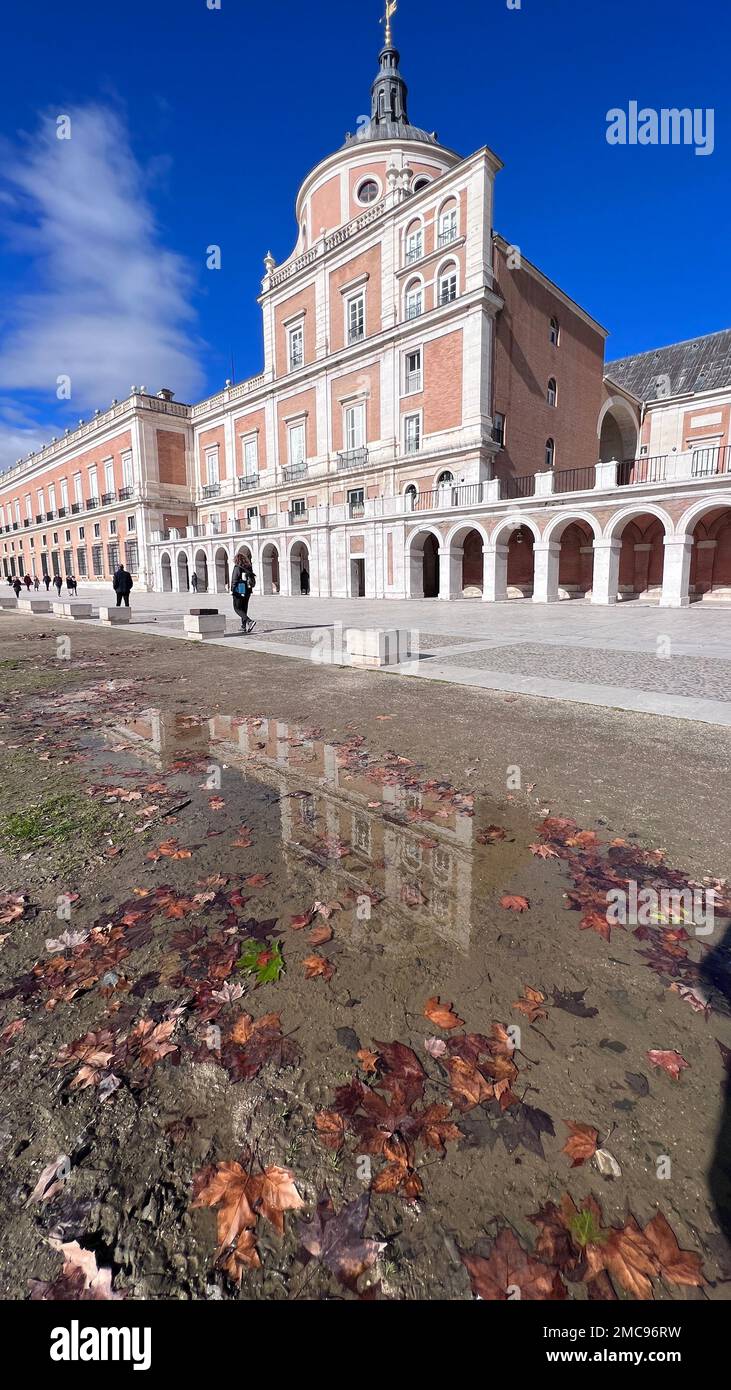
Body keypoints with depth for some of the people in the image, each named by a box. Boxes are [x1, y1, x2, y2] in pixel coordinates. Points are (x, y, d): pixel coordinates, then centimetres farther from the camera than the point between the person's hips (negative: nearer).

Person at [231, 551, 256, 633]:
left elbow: (234, 580, -13)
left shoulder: (237, 567, -11)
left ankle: (249, 621, -20)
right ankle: (244, 626, 20)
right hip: (247, 591, 7)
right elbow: (253, 579, 9)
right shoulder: (249, 567, 6)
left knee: (237, 608, -1)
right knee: (244, 609, 16)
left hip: (239, 591, -6)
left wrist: (232, 590, -6)